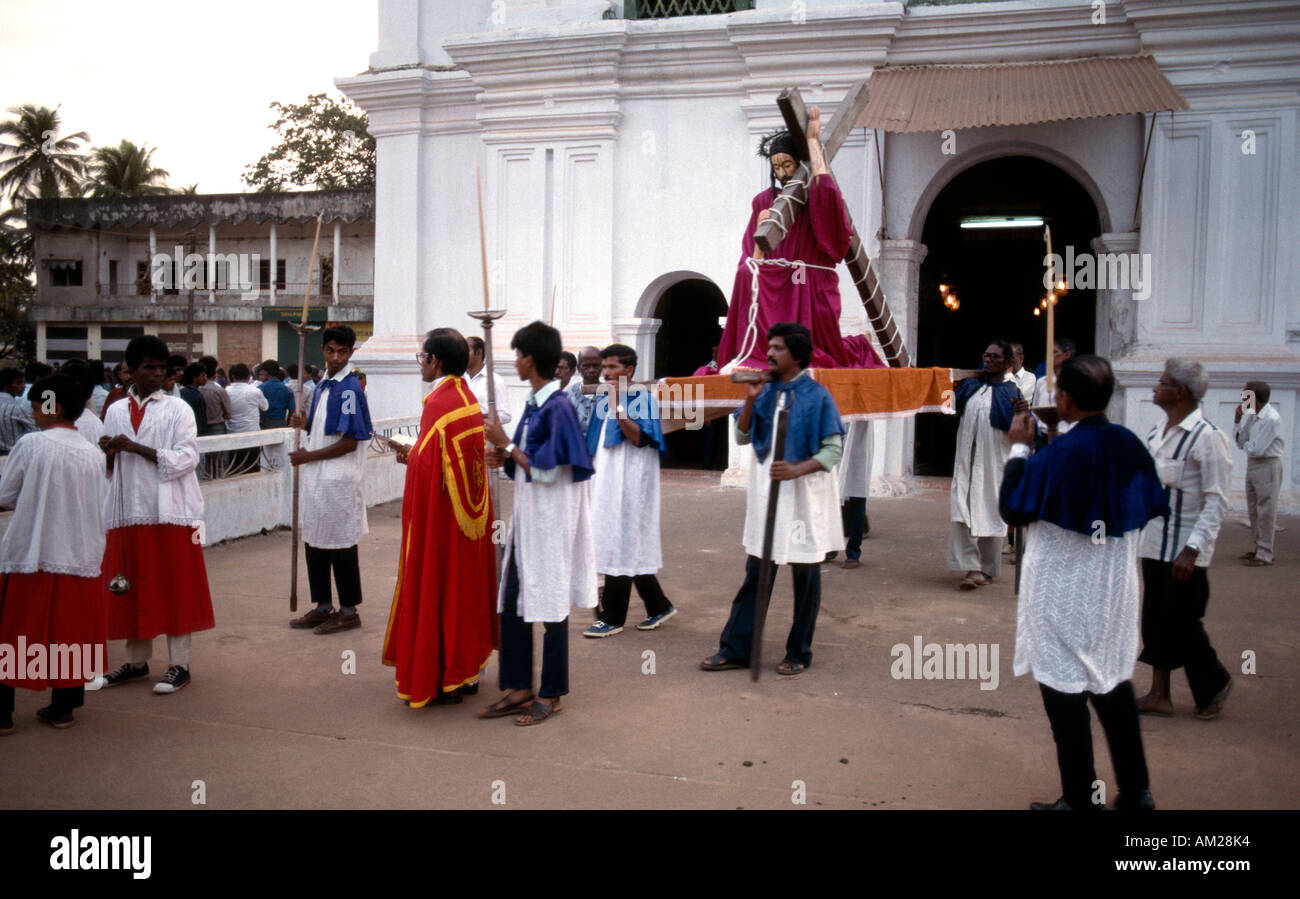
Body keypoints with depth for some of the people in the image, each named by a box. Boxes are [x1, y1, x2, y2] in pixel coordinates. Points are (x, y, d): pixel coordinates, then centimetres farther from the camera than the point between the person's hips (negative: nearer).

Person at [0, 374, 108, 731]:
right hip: (80, 556, 4)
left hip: (30, 555, -3)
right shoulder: (93, 453, 2)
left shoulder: (31, 444, -9)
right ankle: (63, 707, 18)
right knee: (69, 634, 12)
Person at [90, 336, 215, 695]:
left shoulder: (178, 409, -1)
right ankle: (136, 660, 22)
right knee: (132, 588, 9)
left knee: (174, 587, 0)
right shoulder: (116, 410, 11)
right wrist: (108, 454, -7)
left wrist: (136, 448, -17)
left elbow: (186, 458, -11)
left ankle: (179, 664, 8)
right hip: (129, 511, 4)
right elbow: (109, 467, 16)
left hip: (170, 511, -4)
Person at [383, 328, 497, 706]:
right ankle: (466, 669, 23)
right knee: (466, 583, 14)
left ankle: (440, 680, 9)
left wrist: (409, 458, -3)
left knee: (435, 586, 1)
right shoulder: (469, 399, 8)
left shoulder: (439, 402, -17)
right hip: (470, 515, 8)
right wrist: (414, 455, 13)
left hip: (439, 513, -8)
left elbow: (428, 466, -21)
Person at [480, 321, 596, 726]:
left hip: (551, 520, -9)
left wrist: (507, 446, -14)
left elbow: (547, 471, -20)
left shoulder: (558, 407, -16)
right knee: (513, 603, 11)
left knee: (550, 607, 2)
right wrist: (506, 458, -1)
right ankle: (519, 689, 22)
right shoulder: (534, 404, 10)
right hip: (525, 515, 9)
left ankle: (551, 695, 15)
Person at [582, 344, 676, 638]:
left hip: (629, 485, -8)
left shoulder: (642, 399, -8)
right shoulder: (603, 401, 13)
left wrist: (618, 407, -24)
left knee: (620, 546, -4)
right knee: (630, 549, 11)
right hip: (605, 483, 8)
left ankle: (612, 617, 3)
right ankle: (659, 606, 23)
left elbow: (640, 438, -21)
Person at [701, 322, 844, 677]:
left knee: (804, 574, 6)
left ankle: (799, 653, 18)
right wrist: (750, 400, -6)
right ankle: (736, 648, 13)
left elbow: (833, 450, -10)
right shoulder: (765, 391, 6)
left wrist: (796, 470, -24)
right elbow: (742, 436, 8)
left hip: (804, 494, -4)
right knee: (756, 571, 8)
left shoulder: (817, 396, -8)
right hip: (765, 492, 4)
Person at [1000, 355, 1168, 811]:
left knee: (1064, 688, 5)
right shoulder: (1131, 446, -2)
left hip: (1063, 592, -6)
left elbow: (1012, 509, -12)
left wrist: (1018, 449, -4)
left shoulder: (1057, 454, -20)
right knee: (1114, 684, 18)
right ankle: (1136, 792, 28)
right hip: (1116, 589, 6)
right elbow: (1151, 508, 8)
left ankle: (1079, 799, 14)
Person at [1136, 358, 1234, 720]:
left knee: (1182, 622, 3)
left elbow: (1216, 501, -17)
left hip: (1184, 552, -7)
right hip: (1154, 545, 7)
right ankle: (1159, 694, 21)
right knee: (1156, 619, 11)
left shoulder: (1208, 437, -15)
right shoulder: (1156, 433, 9)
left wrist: (1192, 549, -22)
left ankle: (1215, 683, 27)